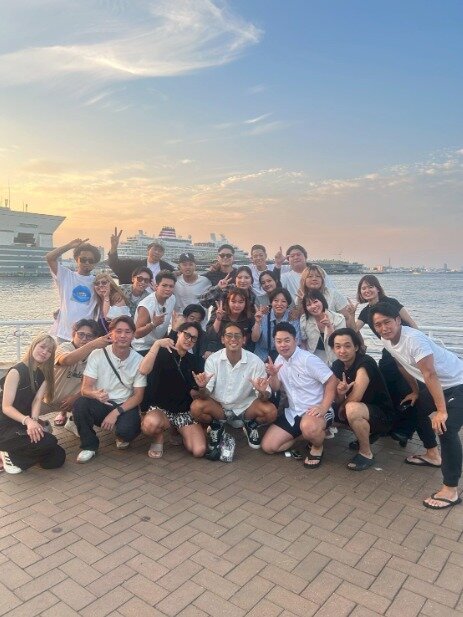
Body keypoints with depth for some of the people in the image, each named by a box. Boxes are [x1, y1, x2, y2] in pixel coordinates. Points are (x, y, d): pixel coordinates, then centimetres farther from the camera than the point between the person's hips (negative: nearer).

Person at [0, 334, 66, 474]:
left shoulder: (42, 375, 9)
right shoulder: (16, 371, -12)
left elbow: (37, 399, -6)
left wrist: (34, 421, -25)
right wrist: (28, 421, -33)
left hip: (24, 426, 7)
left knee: (58, 458, -7)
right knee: (49, 442, -29)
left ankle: (14, 454, 9)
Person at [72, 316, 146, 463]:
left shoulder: (139, 361, -7)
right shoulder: (97, 355, -9)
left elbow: (138, 396, -6)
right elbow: (85, 389, -12)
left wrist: (116, 412, -20)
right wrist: (96, 394, -37)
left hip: (125, 406, 0)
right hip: (100, 405, 1)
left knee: (126, 430, -31)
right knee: (80, 404, -30)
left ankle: (122, 437, 10)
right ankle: (89, 445, -5)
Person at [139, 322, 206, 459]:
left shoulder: (196, 361, 7)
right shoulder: (162, 353, -3)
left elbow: (196, 394, 10)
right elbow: (143, 370, -24)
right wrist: (157, 344, -26)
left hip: (185, 412, 3)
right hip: (160, 408, -3)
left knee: (199, 451, -20)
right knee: (151, 423, -40)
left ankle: (180, 432, 14)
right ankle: (158, 438, -2)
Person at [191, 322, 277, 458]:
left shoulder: (256, 362, -14)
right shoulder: (213, 360, -13)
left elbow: (266, 397, -12)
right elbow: (205, 395, -15)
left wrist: (262, 392, -36)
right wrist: (202, 387, -38)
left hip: (246, 407, 0)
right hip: (218, 407, 0)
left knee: (270, 411, -26)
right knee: (196, 407, -28)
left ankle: (250, 425, 9)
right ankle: (216, 427, 5)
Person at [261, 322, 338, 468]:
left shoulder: (308, 359, -18)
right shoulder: (279, 360, 5)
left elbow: (332, 381, -18)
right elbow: (275, 389, 11)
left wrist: (324, 407, -28)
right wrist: (273, 375, -11)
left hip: (314, 411, -7)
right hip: (293, 412, 7)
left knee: (308, 427, -42)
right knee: (268, 446, -1)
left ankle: (317, 447, -5)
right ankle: (307, 434, 14)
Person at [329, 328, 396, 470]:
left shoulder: (365, 363, -23)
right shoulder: (337, 366, -2)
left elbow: (355, 398, -27)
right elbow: (339, 402, -2)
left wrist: (342, 405, -8)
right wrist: (340, 392, -24)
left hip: (383, 415, -8)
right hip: (362, 411, 8)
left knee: (352, 409, -35)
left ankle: (366, 454, -11)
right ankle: (366, 433, 19)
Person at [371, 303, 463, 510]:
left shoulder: (413, 339, -32)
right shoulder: (386, 340, -5)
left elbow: (430, 375, -32)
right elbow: (405, 366, 11)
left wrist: (441, 411, -29)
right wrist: (415, 391, 20)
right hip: (437, 384, 9)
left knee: (446, 429, -20)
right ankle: (432, 455, 39)